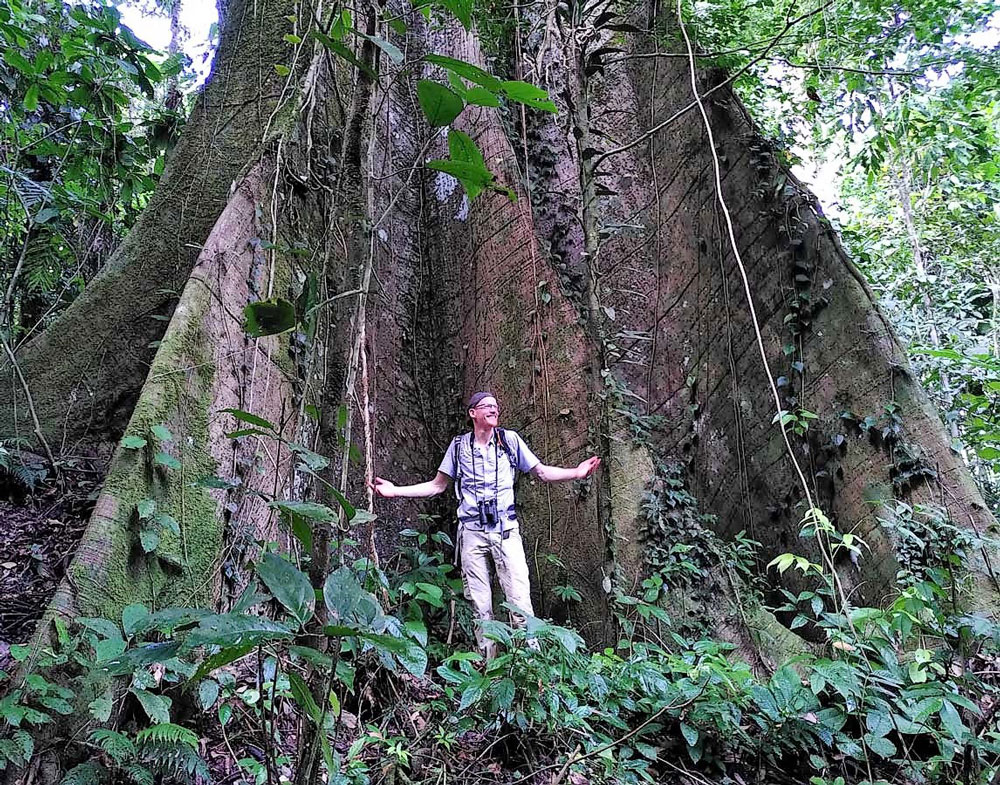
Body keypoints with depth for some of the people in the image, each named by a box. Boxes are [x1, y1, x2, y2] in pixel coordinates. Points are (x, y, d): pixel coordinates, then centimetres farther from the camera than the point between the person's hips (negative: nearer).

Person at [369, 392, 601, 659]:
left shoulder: (510, 440, 6)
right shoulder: (459, 445, 9)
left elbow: (542, 471, 10)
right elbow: (437, 485, 14)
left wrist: (576, 472, -5)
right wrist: (395, 491, 5)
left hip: (505, 530, -1)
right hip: (472, 533, 1)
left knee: (520, 599, -8)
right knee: (480, 604, 4)